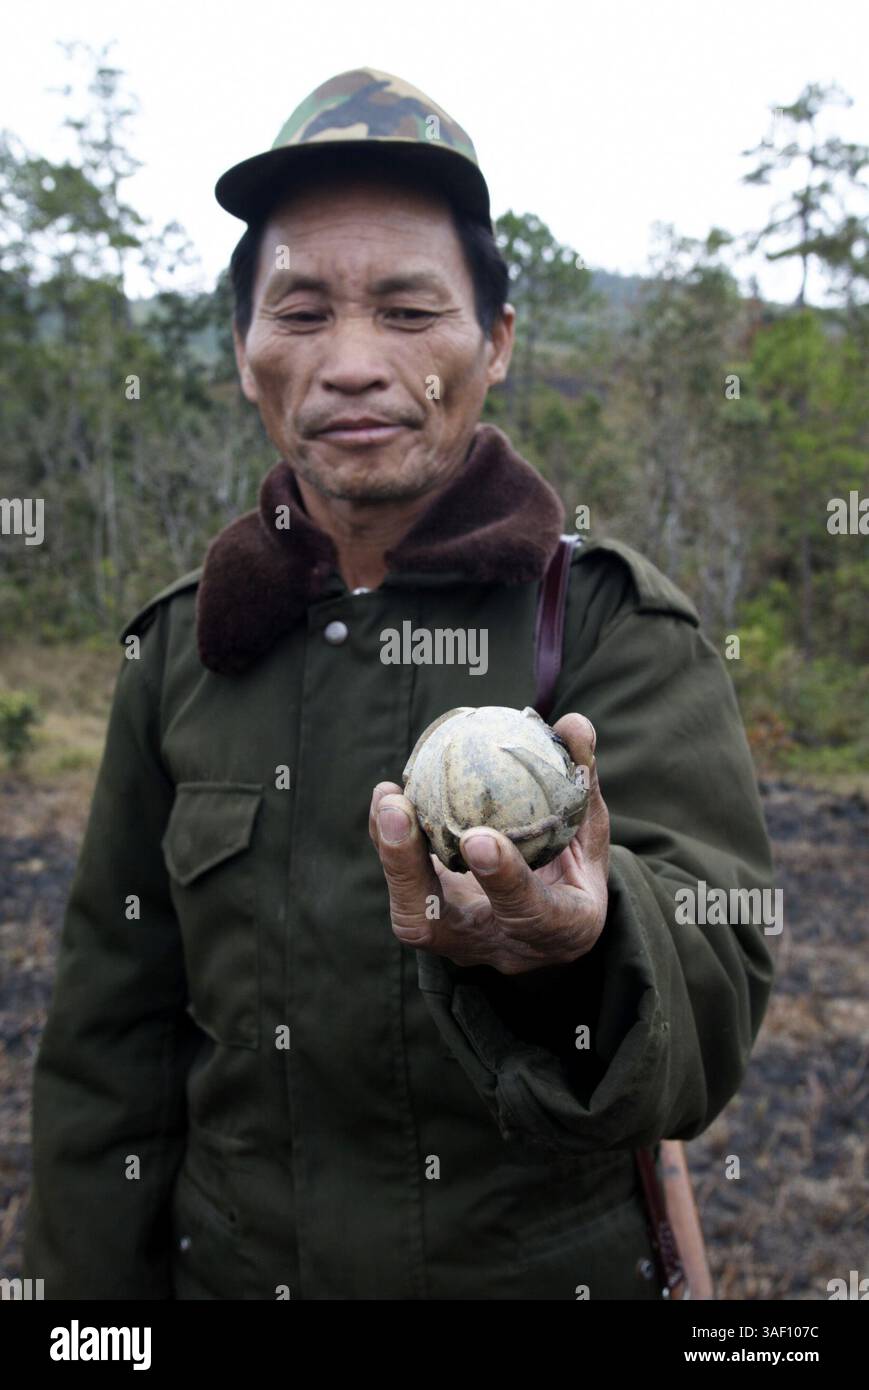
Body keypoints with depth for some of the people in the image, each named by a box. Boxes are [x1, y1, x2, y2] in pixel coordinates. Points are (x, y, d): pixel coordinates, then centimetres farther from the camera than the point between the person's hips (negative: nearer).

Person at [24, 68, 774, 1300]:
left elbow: (718, 990, -23)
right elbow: (111, 1047, 1)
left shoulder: (616, 621, -12)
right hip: (235, 1264, 3)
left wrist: (579, 946, -44)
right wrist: (93, 1297, 1)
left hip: (555, 1261, -2)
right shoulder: (178, 650, -4)